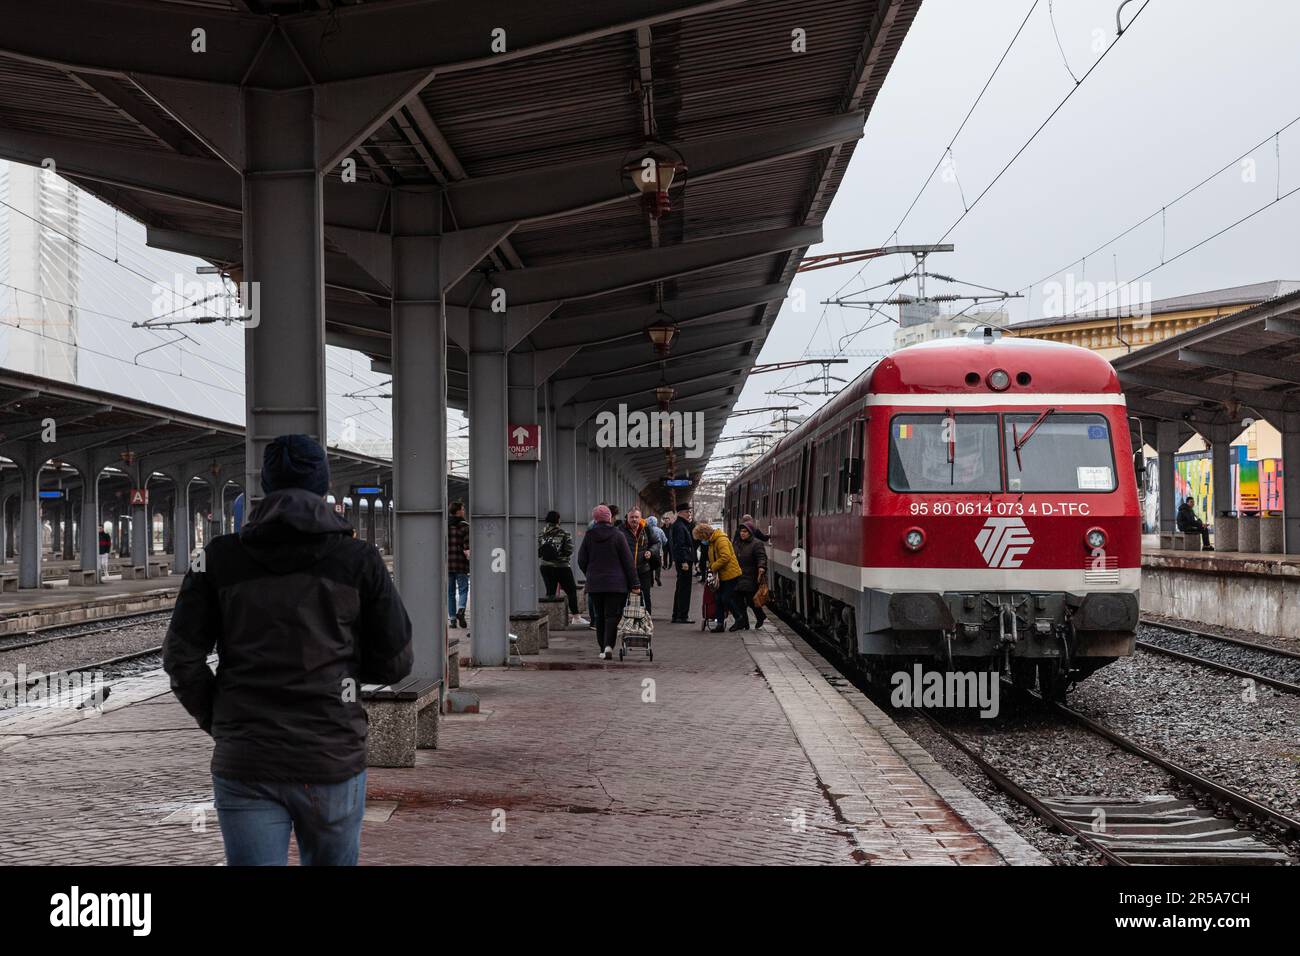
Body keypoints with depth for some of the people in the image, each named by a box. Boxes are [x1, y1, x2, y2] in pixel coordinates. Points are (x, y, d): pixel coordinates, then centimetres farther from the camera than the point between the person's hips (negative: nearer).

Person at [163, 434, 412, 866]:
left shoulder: (220, 557, 2)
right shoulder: (358, 560, 0)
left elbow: (182, 657, -2)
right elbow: (394, 662, 2)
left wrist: (218, 723, 13)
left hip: (245, 765, 0)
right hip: (333, 762, 0)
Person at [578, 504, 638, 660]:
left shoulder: (589, 537, 0)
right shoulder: (618, 536, -5)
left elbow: (582, 561, 5)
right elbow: (628, 561, -5)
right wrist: (634, 583, -1)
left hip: (594, 584, 2)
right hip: (616, 583, -2)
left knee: (599, 616, 12)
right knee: (612, 615, -3)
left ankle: (603, 648, 14)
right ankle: (608, 646, -20)